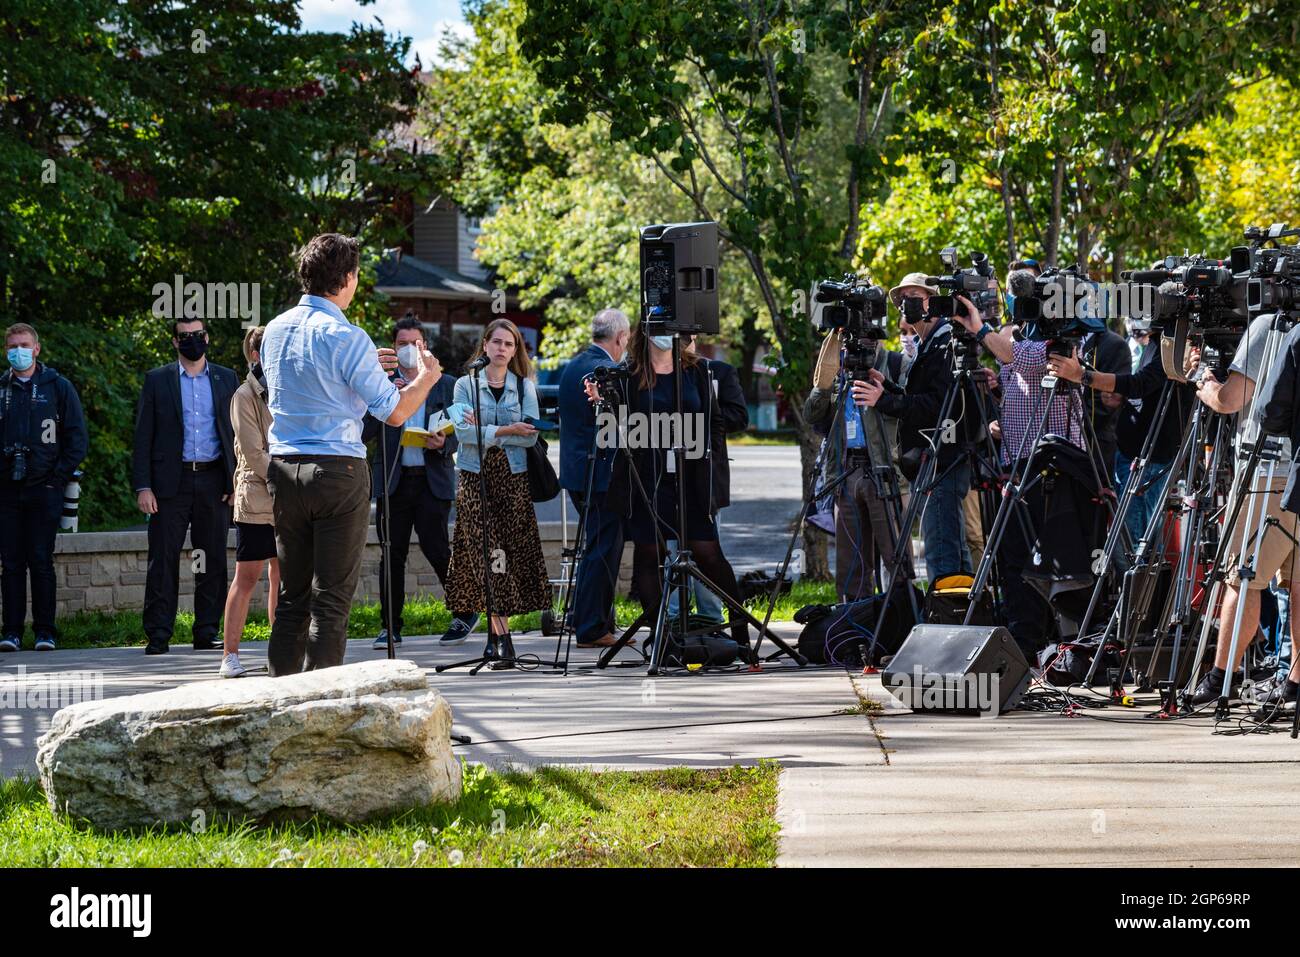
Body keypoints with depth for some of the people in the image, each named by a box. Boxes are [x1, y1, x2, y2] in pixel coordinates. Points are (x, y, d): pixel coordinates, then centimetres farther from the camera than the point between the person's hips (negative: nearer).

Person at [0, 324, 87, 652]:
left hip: (44, 489, -2)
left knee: (41, 562, -3)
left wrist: (59, 476, -4)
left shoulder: (58, 387, 4)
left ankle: (45, 631, 2)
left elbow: (77, 437, 4)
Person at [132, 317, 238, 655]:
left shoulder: (226, 379, 11)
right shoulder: (157, 381, 6)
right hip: (171, 483, -2)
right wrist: (142, 486, -5)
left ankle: (207, 632, 9)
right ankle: (158, 636, -3)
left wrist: (237, 483, 1)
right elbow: (143, 437, 4)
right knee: (163, 560, -4)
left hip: (213, 483, 2)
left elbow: (237, 433, 11)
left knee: (213, 560, 3)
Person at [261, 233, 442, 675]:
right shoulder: (345, 338, -12)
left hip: (283, 470, 6)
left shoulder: (276, 331, 9)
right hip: (337, 469, -6)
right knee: (331, 600, -3)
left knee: (292, 596, 12)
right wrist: (426, 377, 11)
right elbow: (394, 412, -8)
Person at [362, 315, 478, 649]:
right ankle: (390, 627, 7)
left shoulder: (446, 385, 10)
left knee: (436, 548, -9)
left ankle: (464, 614, 9)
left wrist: (443, 444, -13)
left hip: (432, 480, -1)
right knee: (392, 554, 0)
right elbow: (365, 433, 2)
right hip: (393, 482, 1)